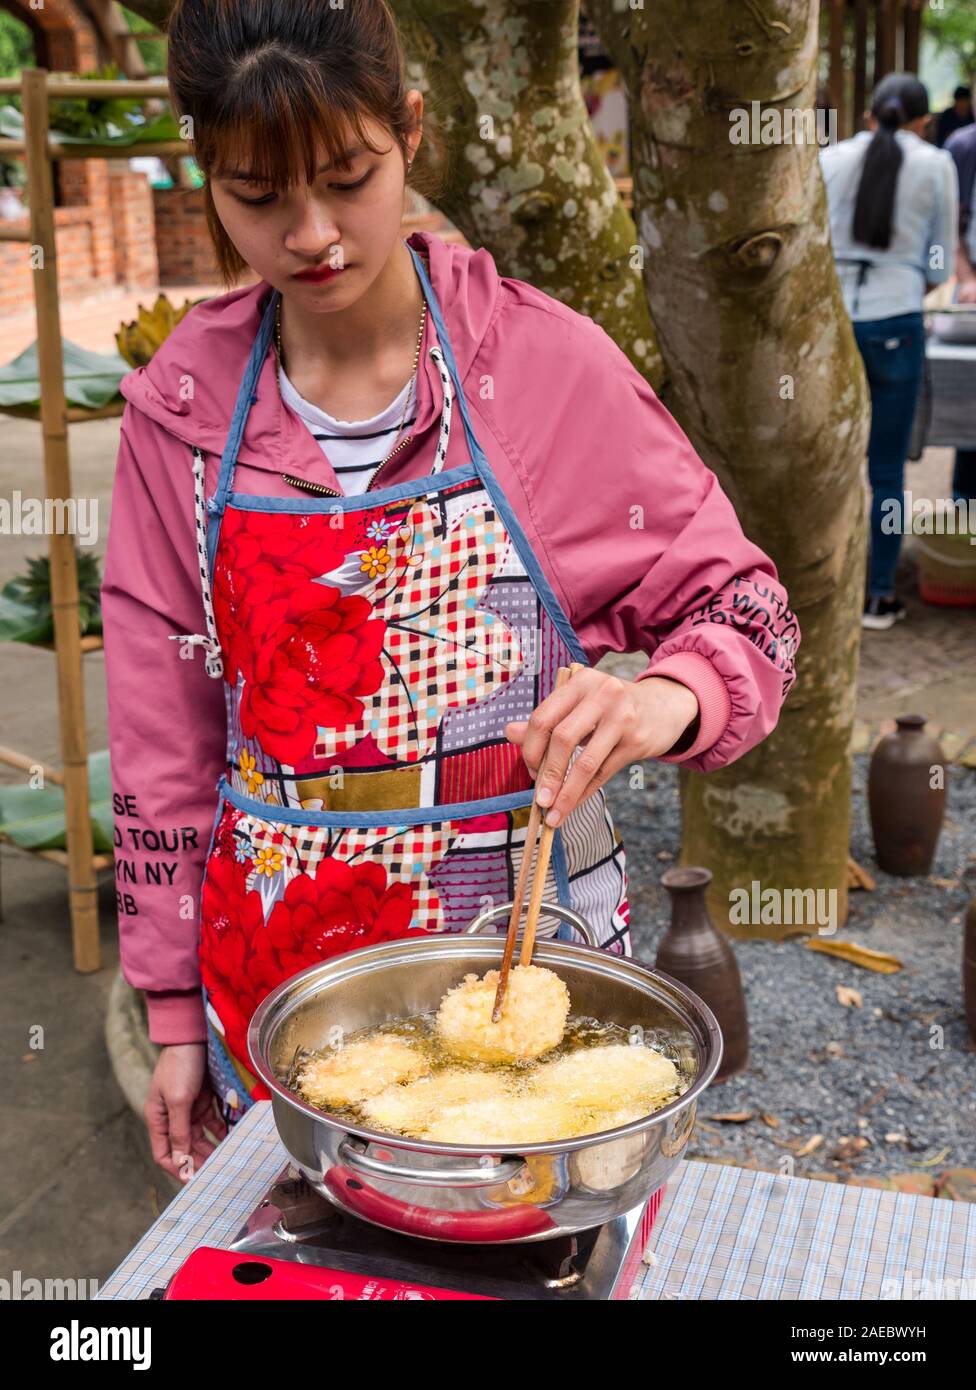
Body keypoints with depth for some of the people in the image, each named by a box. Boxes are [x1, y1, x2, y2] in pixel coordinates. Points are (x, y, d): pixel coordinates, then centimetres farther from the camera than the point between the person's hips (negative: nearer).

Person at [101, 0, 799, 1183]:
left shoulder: (544, 361, -11)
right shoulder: (182, 404, -4)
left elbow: (741, 606, -4)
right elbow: (161, 729, 1)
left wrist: (666, 700, -27)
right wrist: (175, 1014, 4)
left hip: (529, 918, -1)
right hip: (277, 954, 2)